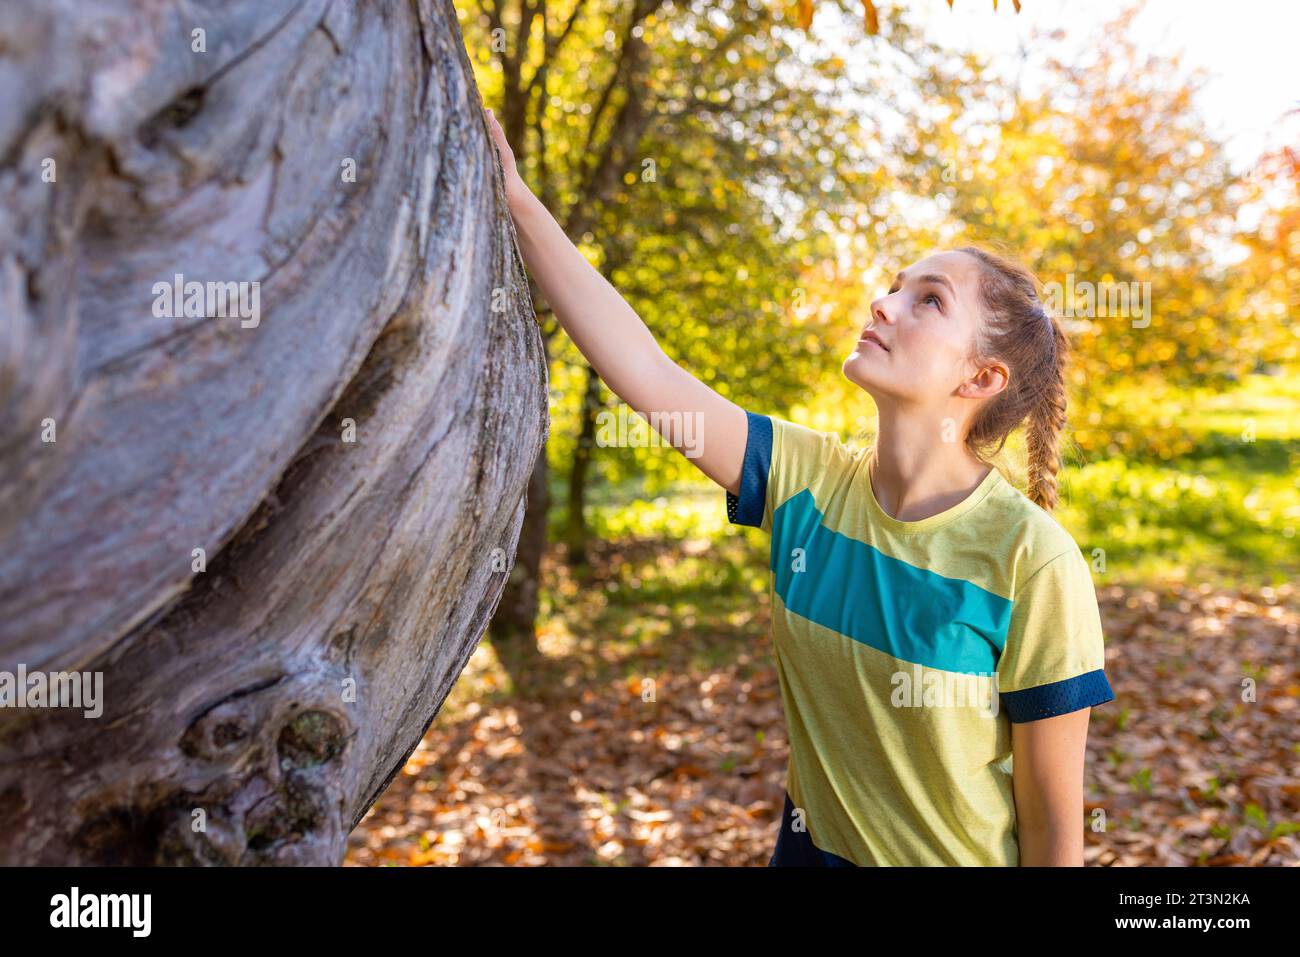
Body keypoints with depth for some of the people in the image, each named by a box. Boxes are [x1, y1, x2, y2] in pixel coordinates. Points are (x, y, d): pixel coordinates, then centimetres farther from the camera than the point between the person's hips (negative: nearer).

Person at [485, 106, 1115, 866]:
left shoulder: (1032, 560, -23)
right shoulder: (808, 478, -10)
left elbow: (1054, 818, -16)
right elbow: (648, 376, -13)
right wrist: (518, 202, -16)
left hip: (961, 855, -4)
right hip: (812, 847, 4)